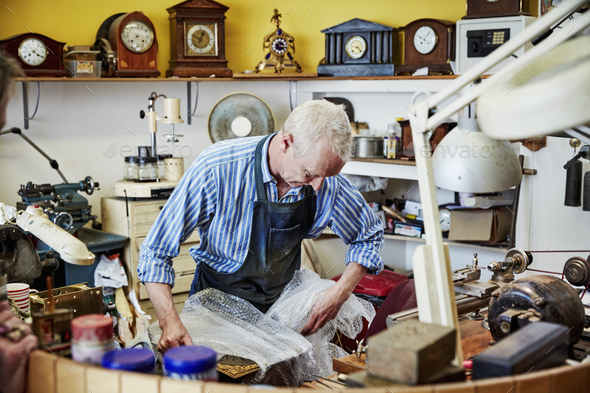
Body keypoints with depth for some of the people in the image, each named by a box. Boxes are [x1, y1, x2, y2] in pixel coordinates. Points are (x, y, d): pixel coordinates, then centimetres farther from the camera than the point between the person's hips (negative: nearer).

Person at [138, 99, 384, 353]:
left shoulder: (327, 182, -17)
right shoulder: (216, 169, -27)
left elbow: (369, 235, 4)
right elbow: (156, 251, -19)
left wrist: (340, 294, -11)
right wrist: (170, 322, -33)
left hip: (281, 301, 2)